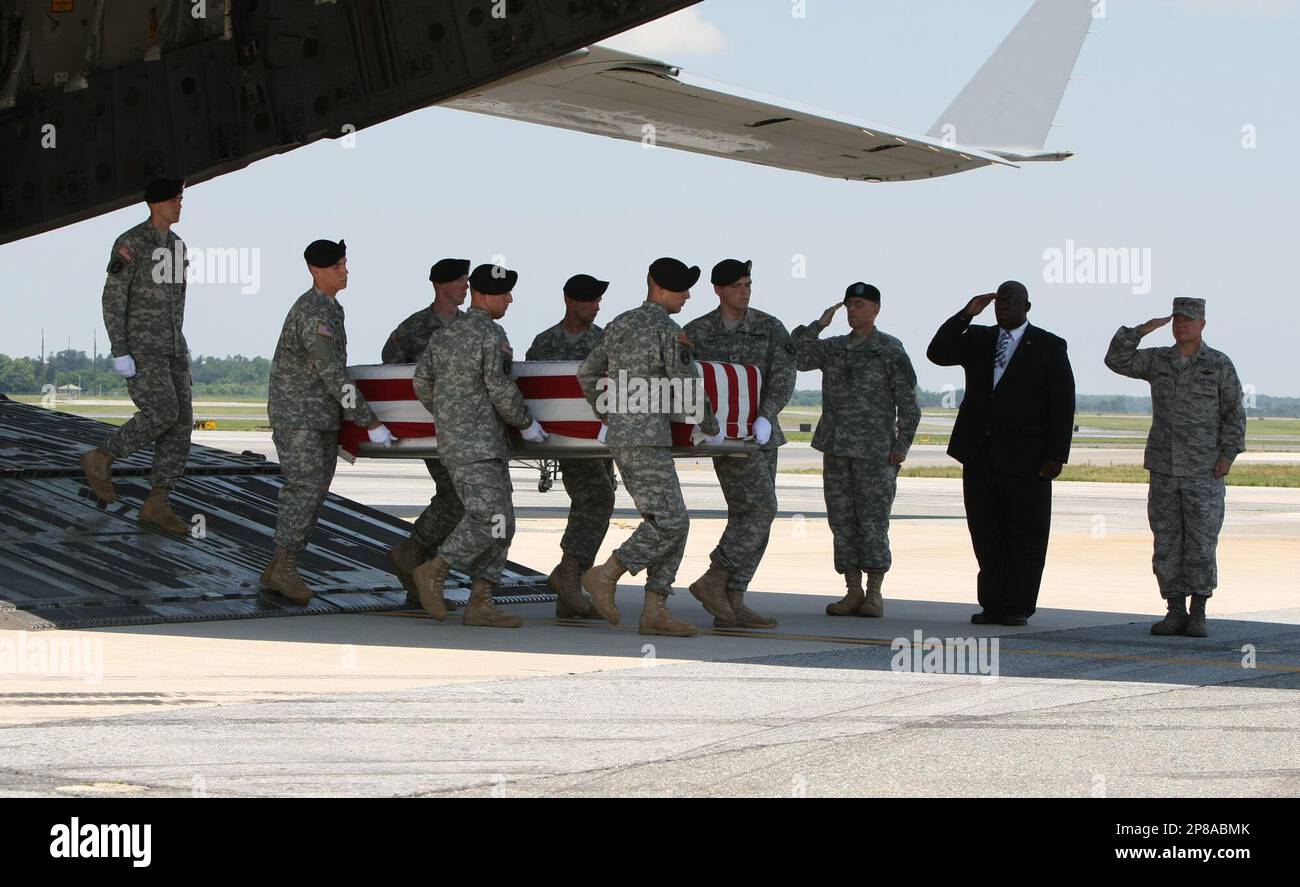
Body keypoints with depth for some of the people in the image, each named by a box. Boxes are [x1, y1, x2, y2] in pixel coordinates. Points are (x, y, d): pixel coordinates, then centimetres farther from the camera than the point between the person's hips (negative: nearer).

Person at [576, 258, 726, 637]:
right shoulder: (668, 331, -10)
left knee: (673, 523, 8)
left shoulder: (620, 325, 16)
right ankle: (605, 575, -9)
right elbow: (690, 389, -10)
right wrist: (712, 430, 6)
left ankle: (654, 611, 2)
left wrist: (606, 417, 34)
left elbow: (587, 372, 21)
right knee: (670, 522, -10)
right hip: (646, 441, -9)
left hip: (620, 437, 9)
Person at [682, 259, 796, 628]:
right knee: (760, 508, -17)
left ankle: (732, 604, 5)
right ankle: (714, 579, -10)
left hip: (762, 432, 5)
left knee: (746, 517, 3)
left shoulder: (770, 328, 5)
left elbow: (783, 376, -7)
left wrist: (767, 416, -23)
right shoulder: (696, 332, 1)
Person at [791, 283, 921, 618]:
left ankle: (874, 594, 2)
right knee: (842, 521, 5)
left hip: (874, 451, -5)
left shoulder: (891, 351, -1)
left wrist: (901, 446, -8)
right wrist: (820, 324, -3)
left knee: (872, 521, -4)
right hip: (836, 450, 5)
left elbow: (908, 404, -2)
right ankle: (853, 592, 10)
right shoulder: (833, 348, 13)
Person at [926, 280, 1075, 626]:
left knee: (1025, 537, -1)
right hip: (980, 455, 4)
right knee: (986, 536, 5)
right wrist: (965, 315, -7)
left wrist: (1056, 456, -9)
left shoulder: (1049, 347, 2)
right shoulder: (977, 340, 14)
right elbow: (937, 353, 0)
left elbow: (1063, 404, -2)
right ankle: (993, 606, 10)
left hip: (1025, 459, -4)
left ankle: (1018, 607, 5)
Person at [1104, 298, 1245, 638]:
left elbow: (1234, 414, -1)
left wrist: (1228, 455, -10)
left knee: (1201, 543, -4)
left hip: (1204, 472, -3)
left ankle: (1198, 615, 2)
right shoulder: (1157, 360, 9)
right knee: (1167, 542, 3)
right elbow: (1117, 360, 0)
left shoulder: (1220, 365, 0)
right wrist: (1141, 330, -10)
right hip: (1164, 470, 3)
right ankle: (1175, 613, 9)